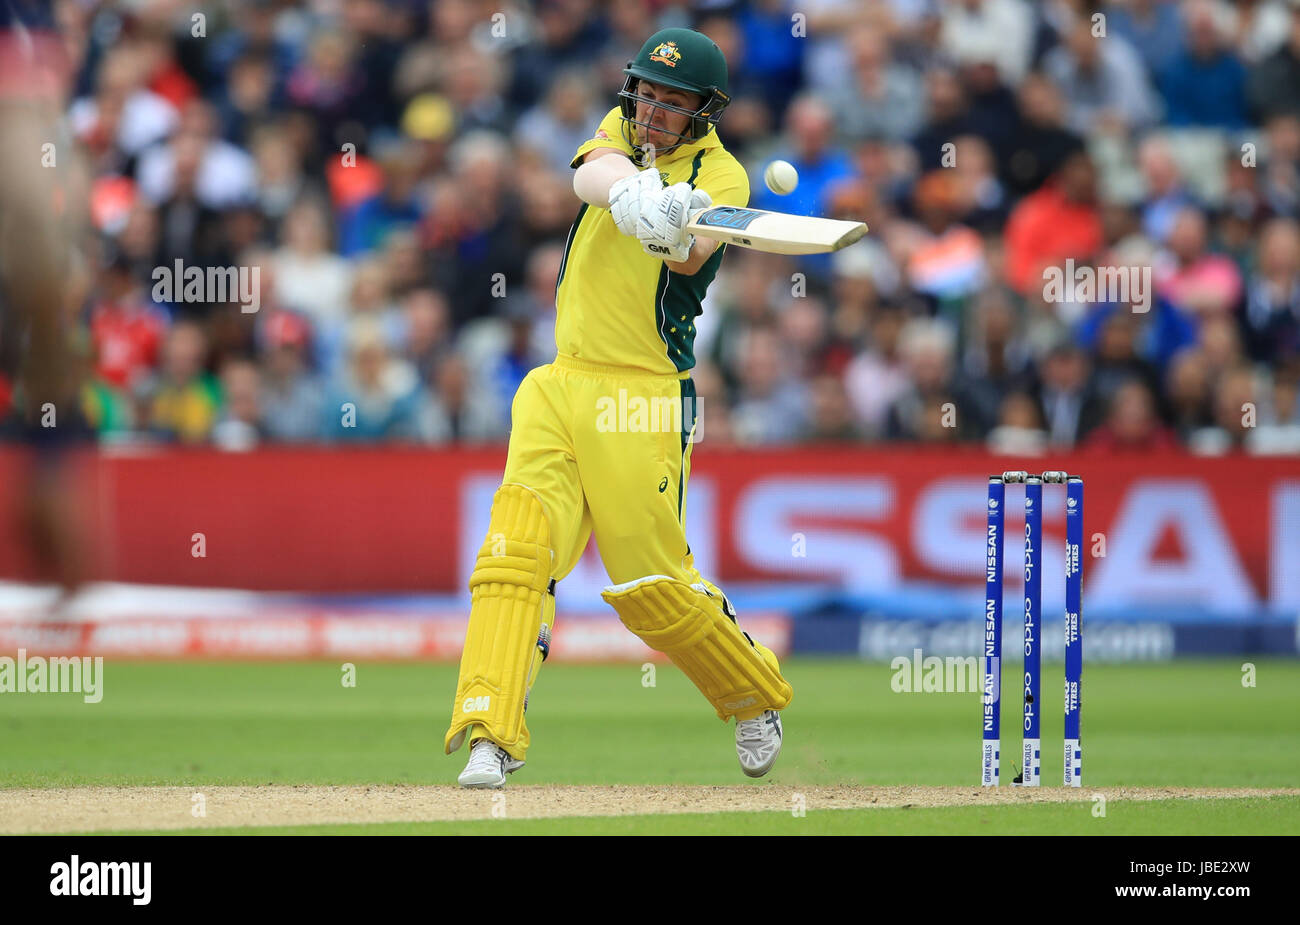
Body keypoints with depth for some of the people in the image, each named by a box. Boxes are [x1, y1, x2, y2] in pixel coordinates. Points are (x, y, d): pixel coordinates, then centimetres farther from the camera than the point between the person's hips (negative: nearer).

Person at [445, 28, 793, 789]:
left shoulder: (721, 174, -5)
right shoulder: (623, 131, 10)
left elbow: (693, 258, -25)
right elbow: (592, 171, -15)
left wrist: (678, 235, -50)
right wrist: (628, 193, -39)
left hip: (643, 402, -4)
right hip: (560, 386, 4)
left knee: (651, 584, 1)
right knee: (517, 548, -13)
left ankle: (757, 697, 27)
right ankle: (492, 737, -17)